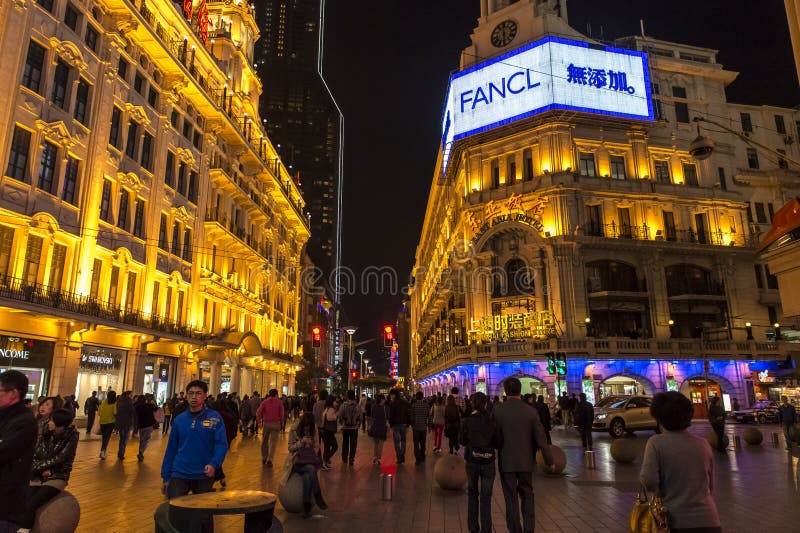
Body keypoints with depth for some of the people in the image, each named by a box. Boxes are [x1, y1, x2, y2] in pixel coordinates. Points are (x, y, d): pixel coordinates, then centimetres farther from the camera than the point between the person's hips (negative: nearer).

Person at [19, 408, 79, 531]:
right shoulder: (47, 434, 4)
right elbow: (34, 455, 4)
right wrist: (43, 469, -12)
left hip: (57, 478, -4)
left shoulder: (71, 437, -11)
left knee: (30, 505, -23)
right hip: (39, 476, 4)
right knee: (23, 503, -19)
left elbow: (58, 459, -14)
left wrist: (37, 466, -9)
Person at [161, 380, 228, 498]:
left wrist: (214, 464, -26)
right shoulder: (179, 420, 4)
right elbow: (171, 448, 9)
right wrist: (166, 477, 8)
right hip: (179, 474, 2)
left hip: (204, 475, -1)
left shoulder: (215, 418, -5)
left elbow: (221, 444, -9)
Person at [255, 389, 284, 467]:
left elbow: (258, 412, -7)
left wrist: (258, 421, -4)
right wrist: (281, 422, 6)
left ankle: (264, 458, 24)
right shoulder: (279, 402, 1)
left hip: (266, 423, 2)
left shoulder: (265, 402, 4)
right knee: (273, 442, 1)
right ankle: (269, 460, -8)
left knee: (264, 441, 16)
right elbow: (282, 414, -5)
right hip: (276, 424, -2)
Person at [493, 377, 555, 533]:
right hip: (526, 461, 1)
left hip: (506, 462, -1)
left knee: (511, 499, 9)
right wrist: (549, 461, 5)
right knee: (527, 496, 20)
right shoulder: (531, 411, -10)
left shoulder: (497, 411, -12)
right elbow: (541, 438, -7)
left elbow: (496, 438, -9)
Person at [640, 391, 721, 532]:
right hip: (707, 520, 4)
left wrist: (660, 492, 3)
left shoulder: (656, 443, -11)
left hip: (676, 521, -4)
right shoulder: (703, 444, 2)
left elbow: (649, 481, -18)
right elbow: (710, 485, 12)